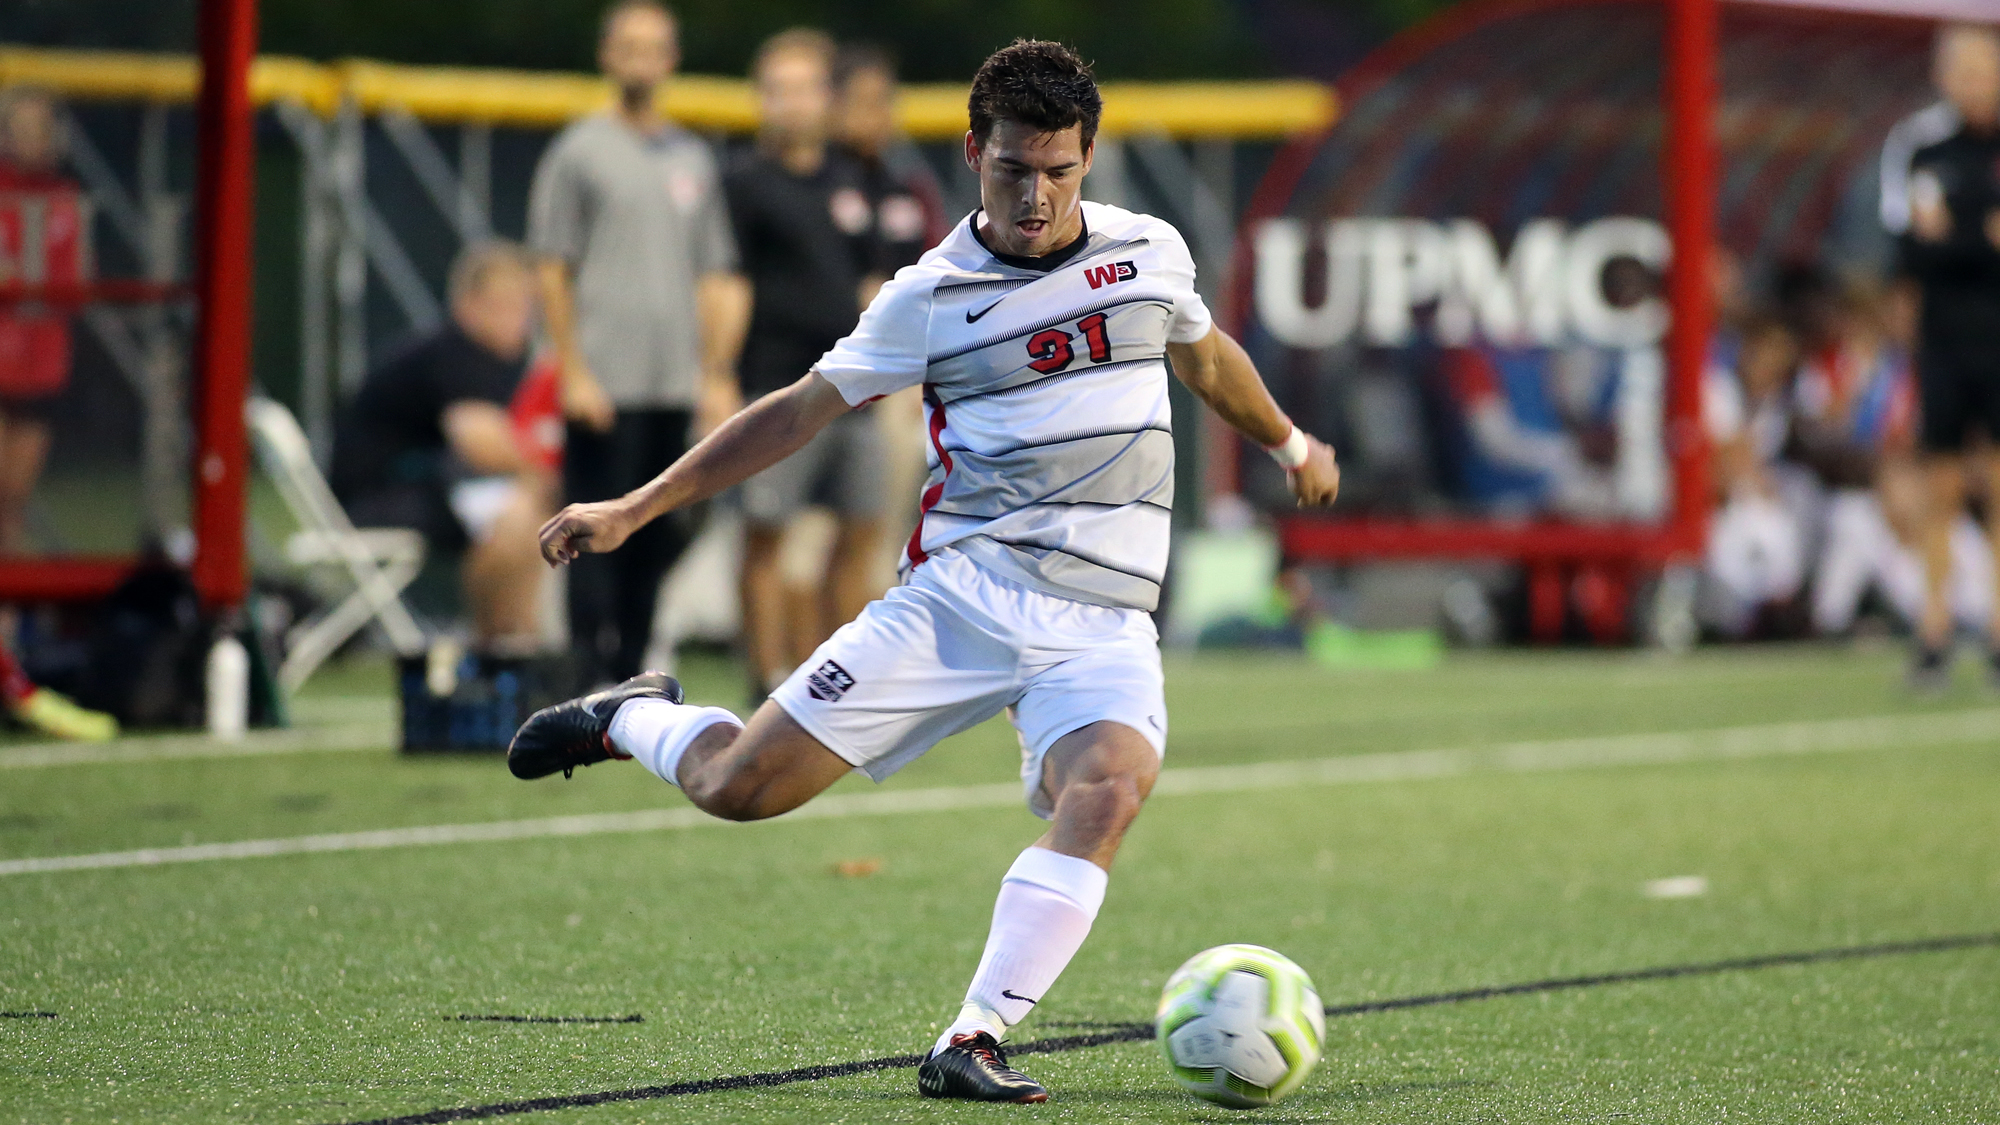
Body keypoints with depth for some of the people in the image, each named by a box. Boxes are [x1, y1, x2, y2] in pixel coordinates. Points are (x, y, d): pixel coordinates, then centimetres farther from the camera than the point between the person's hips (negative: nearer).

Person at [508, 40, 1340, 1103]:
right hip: (960, 593, -1)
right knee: (740, 786, -8)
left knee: (1105, 791, -31)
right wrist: (634, 508, 4)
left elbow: (1205, 355, 30)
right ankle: (635, 717, 28)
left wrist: (1288, 441, 46)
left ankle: (971, 1044, -29)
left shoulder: (1152, 251, 8)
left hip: (1105, 624, 1)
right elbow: (805, 407, 8)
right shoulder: (930, 296, 1)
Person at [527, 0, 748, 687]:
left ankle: (630, 674, 12)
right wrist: (573, 372, -10)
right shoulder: (579, 153, 1)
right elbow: (553, 273, -3)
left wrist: (717, 376, 9)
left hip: (677, 389, 5)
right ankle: (595, 680, -6)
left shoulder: (693, 160, 16)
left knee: (660, 537, 5)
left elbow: (715, 279, 17)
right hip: (605, 388, -5)